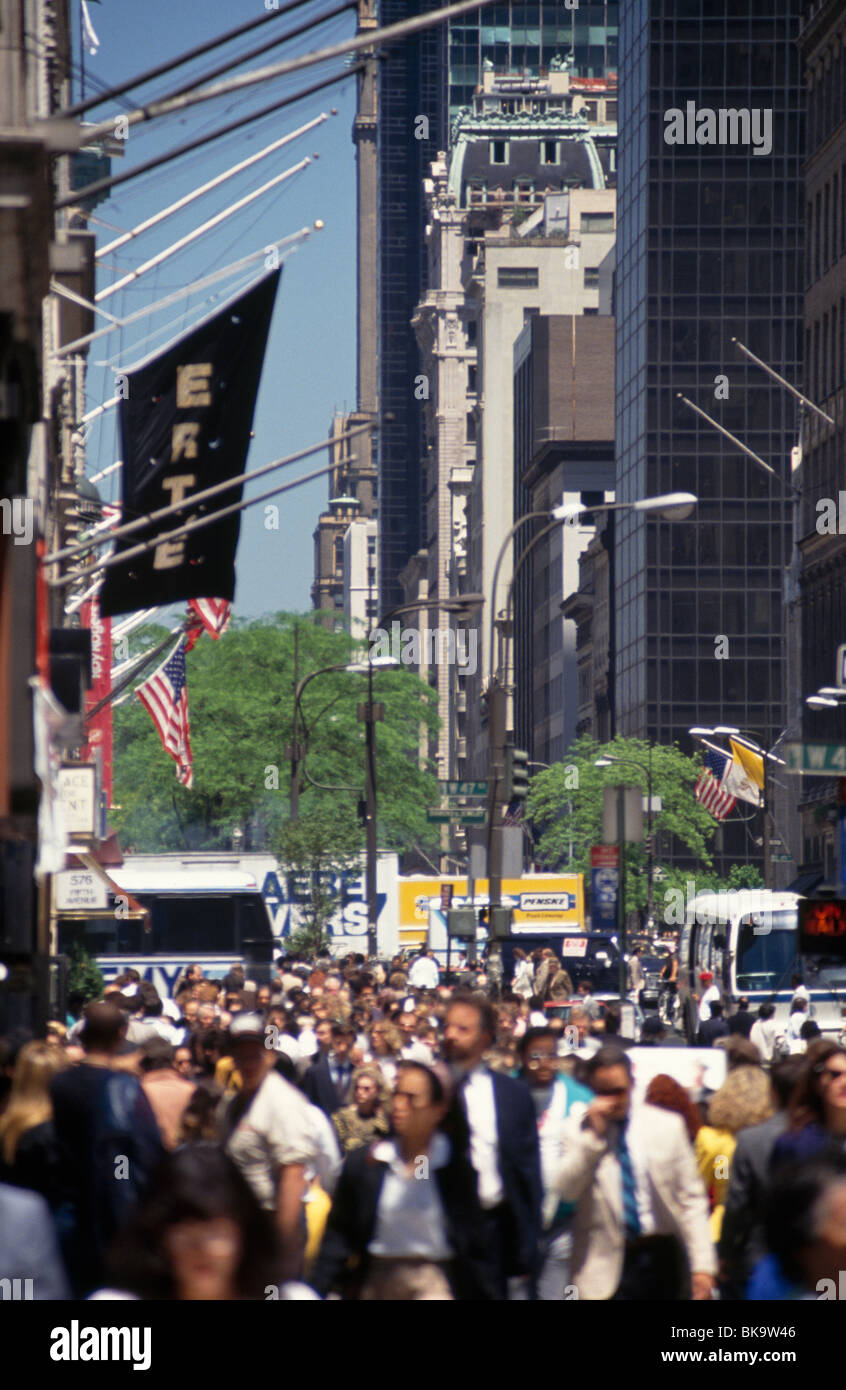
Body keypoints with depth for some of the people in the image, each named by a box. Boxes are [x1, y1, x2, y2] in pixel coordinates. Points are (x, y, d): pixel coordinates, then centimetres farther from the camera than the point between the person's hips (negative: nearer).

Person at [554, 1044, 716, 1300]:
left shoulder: (668, 1126, 4)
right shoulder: (578, 1130, 2)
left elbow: (692, 1199, 4)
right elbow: (566, 1190, -10)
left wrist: (702, 1265, -3)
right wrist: (593, 1135, -16)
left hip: (663, 1257, 2)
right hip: (608, 1262, -2)